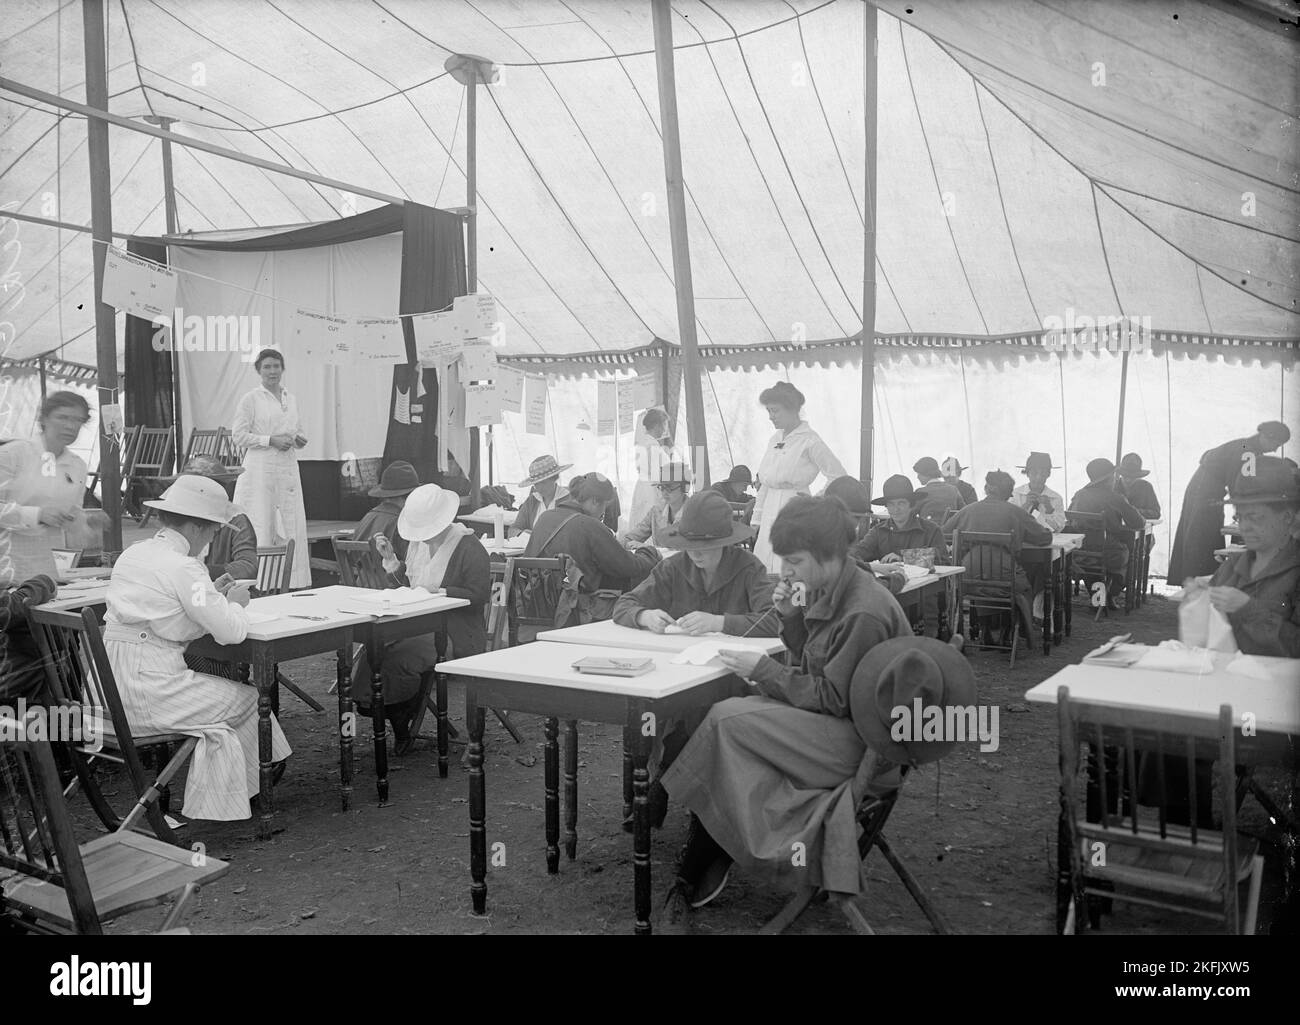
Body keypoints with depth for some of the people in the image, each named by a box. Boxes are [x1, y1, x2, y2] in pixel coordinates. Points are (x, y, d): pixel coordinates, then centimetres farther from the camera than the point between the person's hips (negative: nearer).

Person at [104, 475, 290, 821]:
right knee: (248, 699, 6)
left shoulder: (131, 554, 11)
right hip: (148, 694, -9)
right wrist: (235, 602, 5)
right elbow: (232, 632, -17)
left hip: (113, 688, 9)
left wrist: (216, 595, 16)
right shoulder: (184, 568, -17)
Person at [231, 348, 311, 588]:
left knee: (292, 526, 3)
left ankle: (292, 581, 9)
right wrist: (270, 440, -14)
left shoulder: (291, 400, 15)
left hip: (288, 469, 5)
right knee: (260, 526, -5)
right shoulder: (251, 399, -1)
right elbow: (238, 435, -7)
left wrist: (298, 440, 2)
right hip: (259, 469, -5)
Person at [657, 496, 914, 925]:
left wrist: (764, 669, -16)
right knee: (726, 711, -8)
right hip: (838, 720, 9)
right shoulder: (831, 592, 5)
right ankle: (704, 869, -3)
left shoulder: (865, 613, -23)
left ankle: (700, 873, 0)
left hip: (858, 741, -9)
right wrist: (791, 618, -2)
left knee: (727, 721, -19)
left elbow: (832, 698, -20)